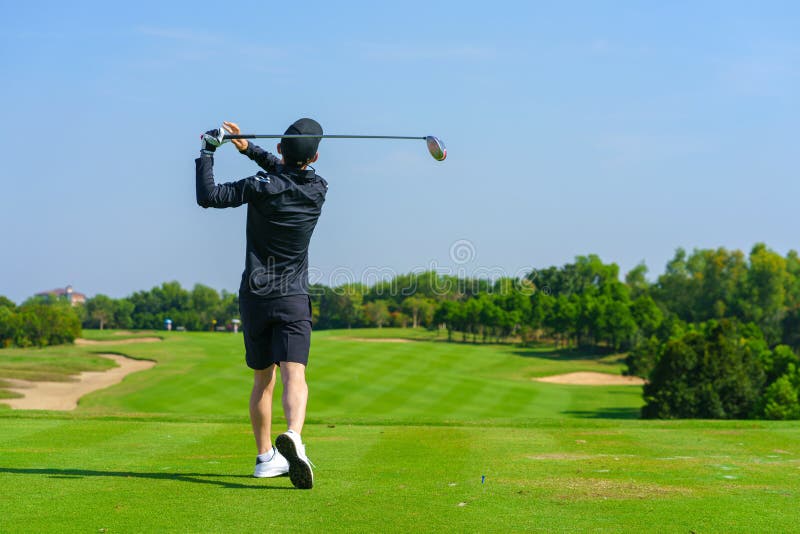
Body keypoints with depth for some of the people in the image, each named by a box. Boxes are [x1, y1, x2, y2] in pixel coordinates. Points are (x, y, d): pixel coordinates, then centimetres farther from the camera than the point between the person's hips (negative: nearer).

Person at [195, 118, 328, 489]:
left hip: (254, 297, 1)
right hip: (293, 299, 0)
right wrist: (247, 148, 19)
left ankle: (266, 457, 22)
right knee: (294, 375, -14)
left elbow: (208, 196, -8)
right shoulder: (317, 190, 1)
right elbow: (287, 172, 20)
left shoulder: (261, 187, -10)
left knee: (262, 381, 14)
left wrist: (207, 151, 1)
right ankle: (293, 436, -41)